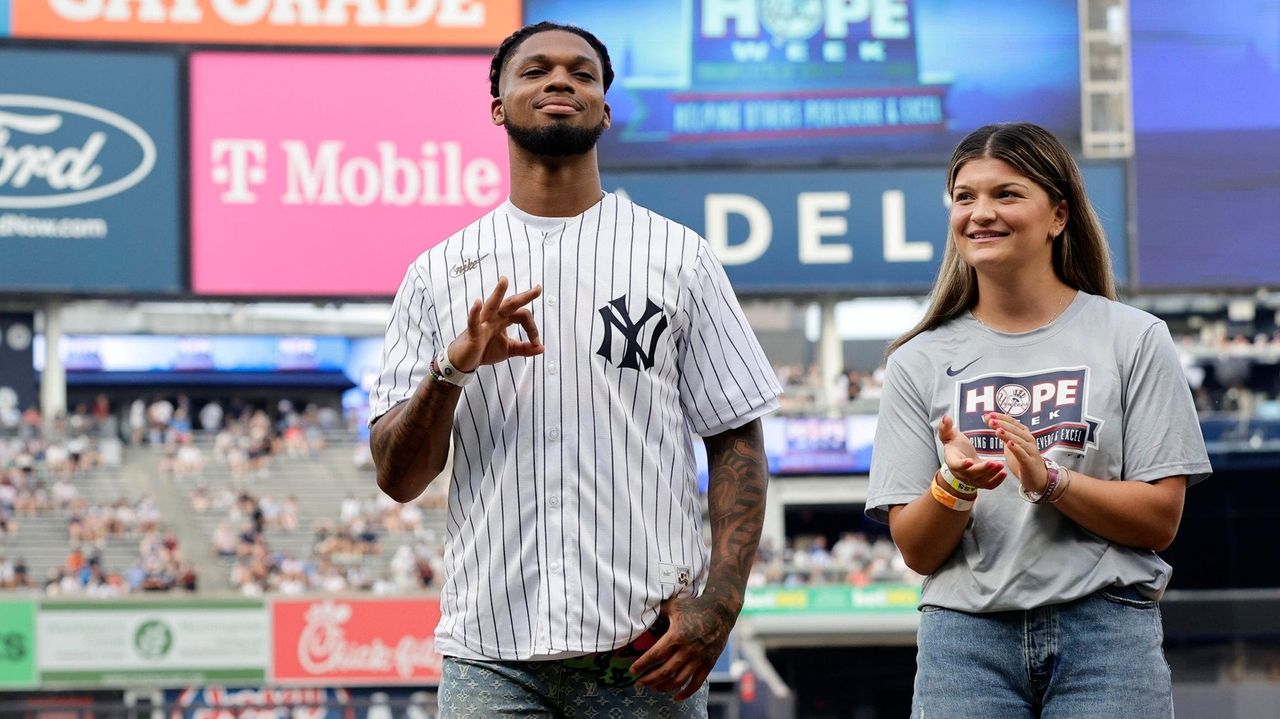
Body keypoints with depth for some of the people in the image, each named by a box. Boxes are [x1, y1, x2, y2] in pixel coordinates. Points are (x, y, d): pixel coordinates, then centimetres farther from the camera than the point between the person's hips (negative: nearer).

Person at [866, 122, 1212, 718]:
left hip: (1104, 630, -1)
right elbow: (917, 551, 5)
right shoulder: (920, 362, 8)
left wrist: (1049, 481, -15)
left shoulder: (1133, 340, 4)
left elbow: (1159, 521, -1)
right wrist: (954, 486, -14)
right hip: (965, 636, 1)